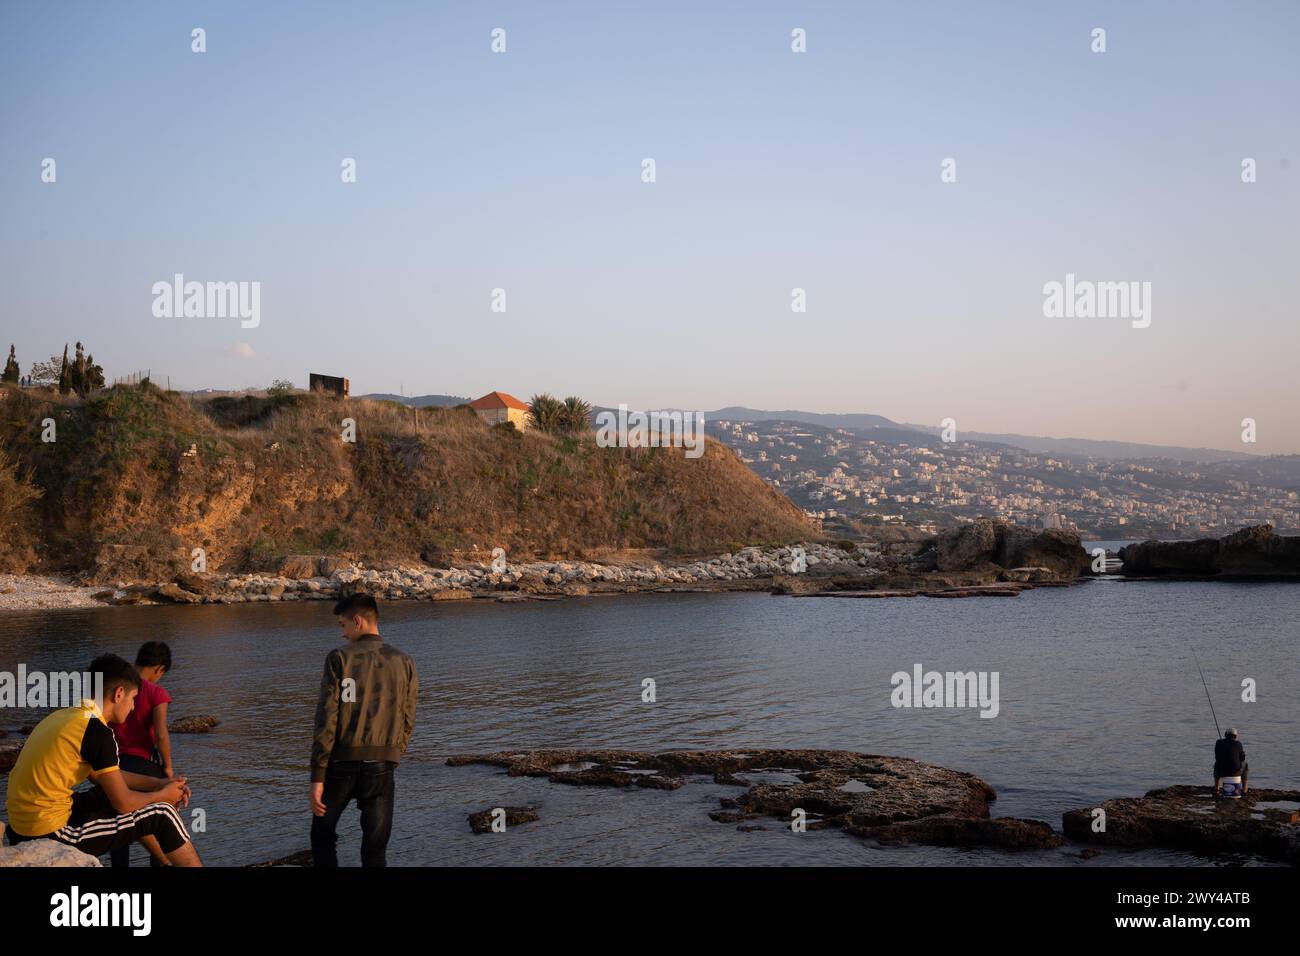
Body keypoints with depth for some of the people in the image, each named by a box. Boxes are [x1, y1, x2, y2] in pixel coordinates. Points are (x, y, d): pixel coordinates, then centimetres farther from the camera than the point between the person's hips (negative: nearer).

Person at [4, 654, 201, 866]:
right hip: (51, 836, -9)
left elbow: (105, 776, 22)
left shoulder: (67, 716, 10)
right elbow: (123, 803, -11)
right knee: (162, 814, -1)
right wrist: (163, 796, 7)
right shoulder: (97, 731, -18)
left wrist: (159, 784, 18)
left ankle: (168, 862, 37)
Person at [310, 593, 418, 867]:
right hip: (382, 766, 2)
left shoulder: (339, 659, -6)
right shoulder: (404, 663, 3)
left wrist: (317, 778, -10)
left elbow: (326, 721, -10)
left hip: (341, 762, -2)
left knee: (323, 834, 19)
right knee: (375, 850, 7)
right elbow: (407, 723, 4)